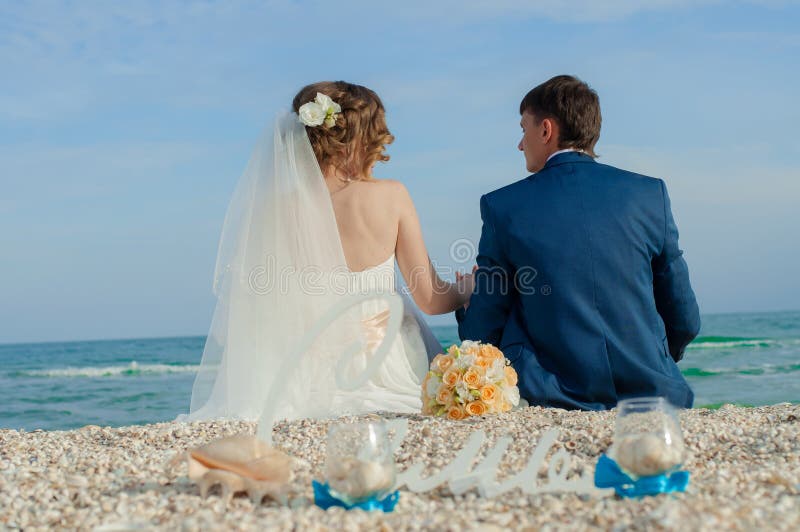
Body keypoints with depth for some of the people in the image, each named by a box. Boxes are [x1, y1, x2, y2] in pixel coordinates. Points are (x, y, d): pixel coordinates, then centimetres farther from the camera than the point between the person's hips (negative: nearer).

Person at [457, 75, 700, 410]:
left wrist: (467, 308, 25)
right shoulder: (650, 193, 2)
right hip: (651, 393, 3)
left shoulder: (503, 207, -4)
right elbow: (685, 321, 6)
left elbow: (480, 333, 1)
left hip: (555, 398, -2)